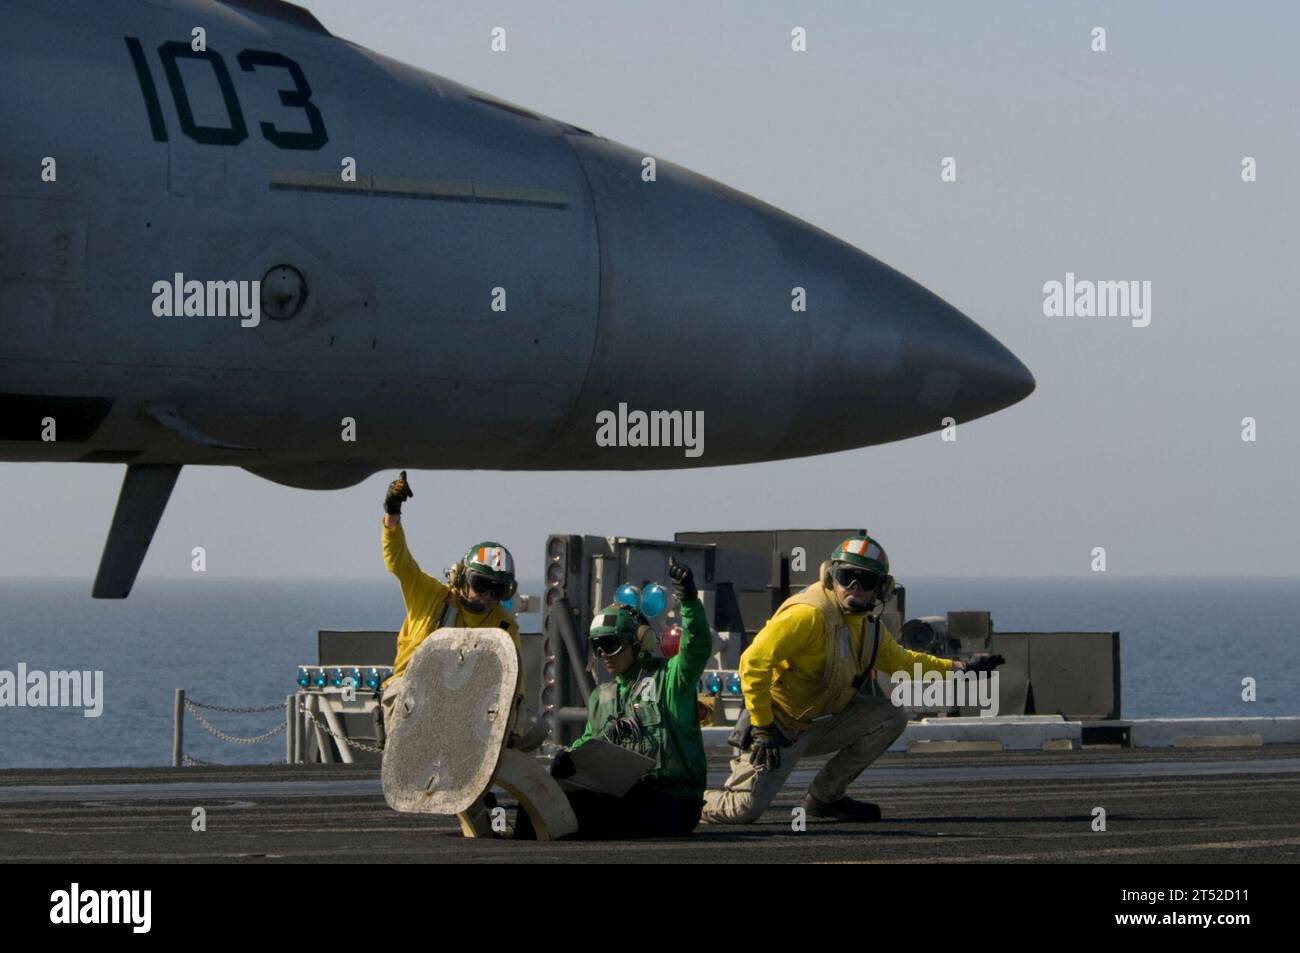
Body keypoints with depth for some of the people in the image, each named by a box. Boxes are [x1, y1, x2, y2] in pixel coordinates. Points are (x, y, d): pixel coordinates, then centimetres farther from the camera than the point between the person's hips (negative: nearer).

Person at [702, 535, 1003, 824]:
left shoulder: (866, 622, 4)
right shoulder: (808, 614, -25)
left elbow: (899, 660, 21)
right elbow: (754, 662, -28)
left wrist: (959, 668, 13)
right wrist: (762, 729, -26)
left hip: (822, 723, 8)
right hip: (779, 728, -8)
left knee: (892, 717, -3)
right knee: (748, 809, -23)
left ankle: (825, 796, 7)